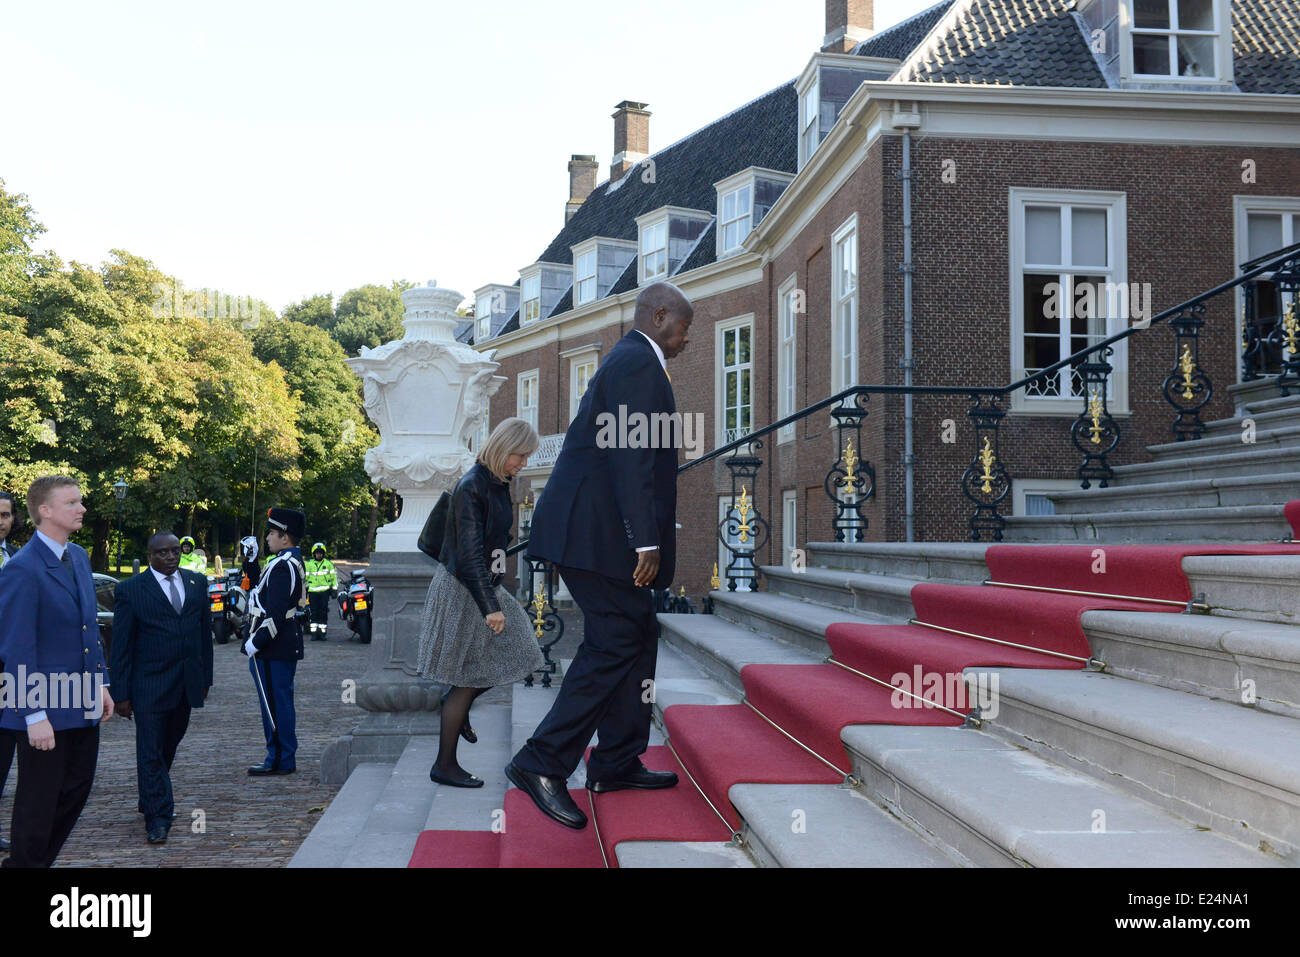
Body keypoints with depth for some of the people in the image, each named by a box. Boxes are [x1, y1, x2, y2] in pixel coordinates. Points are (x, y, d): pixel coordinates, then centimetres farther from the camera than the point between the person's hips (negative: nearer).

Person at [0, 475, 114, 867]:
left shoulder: (79, 556, 9)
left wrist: (101, 684, 13)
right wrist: (34, 716, -21)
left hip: (82, 703, 8)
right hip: (44, 709, -8)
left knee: (76, 790, 16)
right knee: (40, 798, 5)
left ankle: (41, 860, 31)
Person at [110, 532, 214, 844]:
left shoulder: (197, 582, 8)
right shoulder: (130, 590, -5)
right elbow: (120, 646, -4)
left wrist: (206, 677, 12)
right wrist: (121, 693, -7)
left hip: (187, 684, 5)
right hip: (150, 685, -5)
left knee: (169, 745, 15)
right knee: (151, 751, -4)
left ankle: (151, 800, 33)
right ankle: (157, 817, 1)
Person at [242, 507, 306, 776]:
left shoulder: (281, 566, -18)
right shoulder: (294, 561, 13)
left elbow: (275, 613, -23)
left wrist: (256, 642, -18)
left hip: (272, 649, -10)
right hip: (288, 645, 10)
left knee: (275, 702, -3)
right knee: (281, 701, 14)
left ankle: (279, 760, 3)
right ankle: (285, 757, 21)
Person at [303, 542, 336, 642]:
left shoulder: (328, 563, 8)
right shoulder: (308, 564, 9)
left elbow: (334, 577, 12)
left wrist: (334, 590, 7)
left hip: (325, 591, -1)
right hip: (313, 592, 1)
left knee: (323, 613, -4)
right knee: (314, 613, 0)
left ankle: (322, 632, 0)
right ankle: (314, 632, 4)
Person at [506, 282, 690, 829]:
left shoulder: (630, 361, 22)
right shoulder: (637, 363, -11)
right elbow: (630, 458, -20)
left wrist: (650, 533, 23)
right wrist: (646, 541, -22)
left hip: (593, 530, 11)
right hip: (599, 533, -11)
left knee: (637, 636, 13)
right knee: (615, 642, -9)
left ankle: (617, 764, 20)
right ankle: (542, 763, -6)